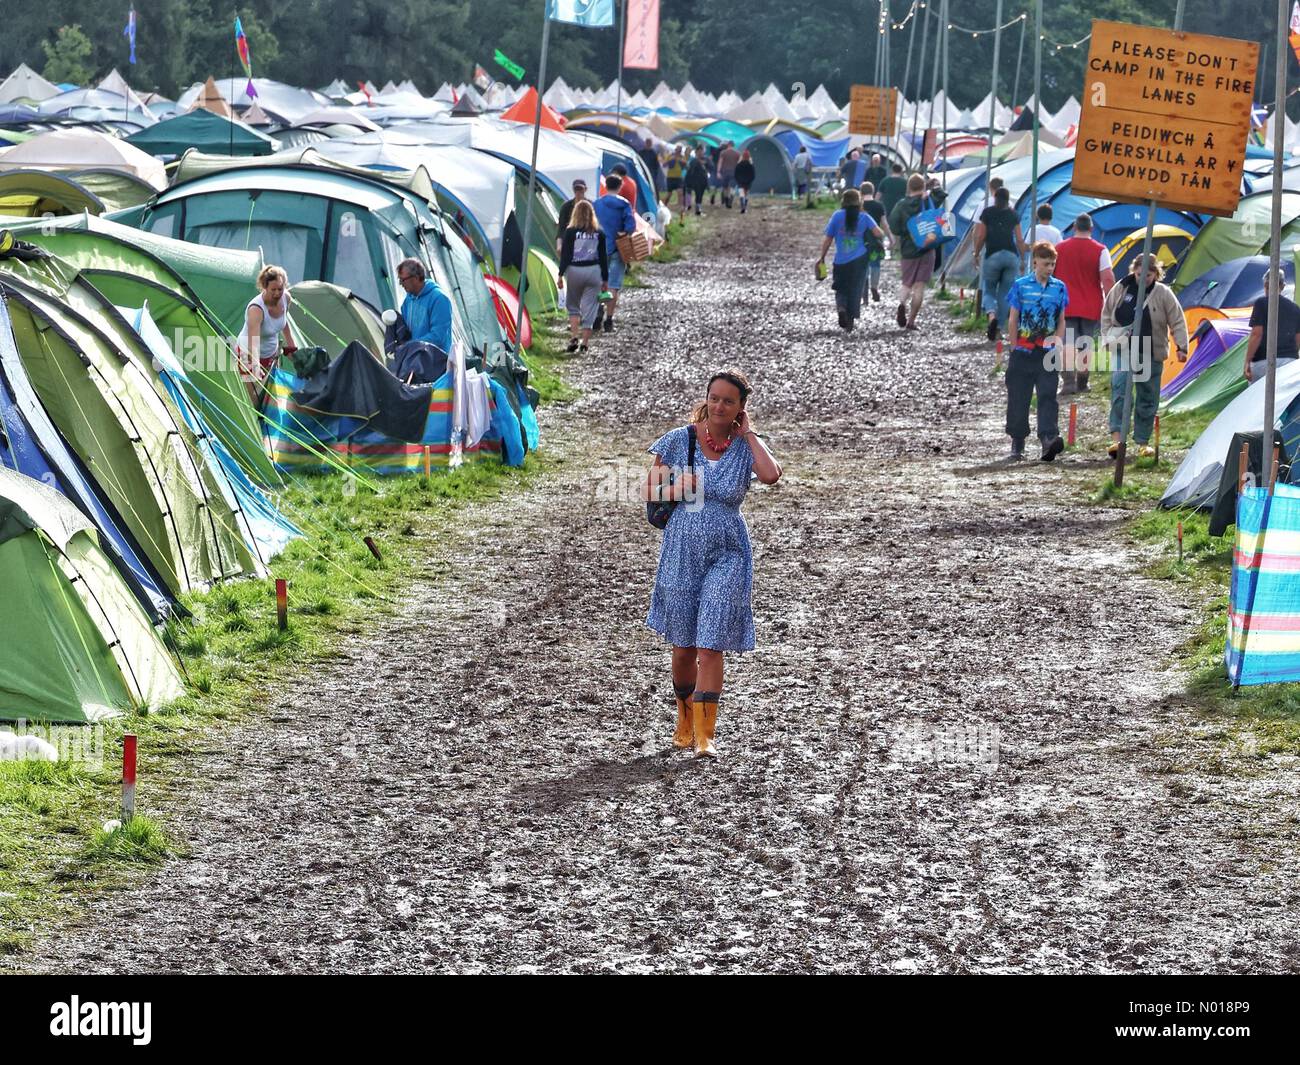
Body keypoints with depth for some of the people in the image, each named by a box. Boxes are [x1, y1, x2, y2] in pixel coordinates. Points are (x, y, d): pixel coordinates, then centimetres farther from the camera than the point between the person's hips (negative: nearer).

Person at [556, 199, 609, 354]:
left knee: (572, 306, 14)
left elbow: (565, 254, -6)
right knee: (589, 309, 4)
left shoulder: (570, 232, -5)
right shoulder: (598, 233, 1)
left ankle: (574, 337, -2)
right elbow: (603, 257, 5)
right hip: (593, 272, 1)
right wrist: (605, 280, 11)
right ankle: (585, 342, 2)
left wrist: (561, 275, 0)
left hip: (574, 271, -1)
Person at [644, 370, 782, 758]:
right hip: (681, 554, 1)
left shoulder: (747, 445, -1)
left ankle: (705, 735, -9)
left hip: (727, 557, -1)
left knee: (710, 648, -10)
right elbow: (651, 488, 6)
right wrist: (681, 488, -13)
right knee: (683, 647, 10)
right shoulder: (679, 440, -1)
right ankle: (685, 722, 30)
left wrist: (748, 434, -12)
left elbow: (771, 475, -22)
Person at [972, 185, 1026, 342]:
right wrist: (1022, 258, 15)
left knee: (988, 290, 10)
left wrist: (976, 254, 13)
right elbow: (1019, 240, 7)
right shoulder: (1014, 215, 9)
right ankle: (999, 327, 9)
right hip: (1012, 256, 2)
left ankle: (992, 314, -20)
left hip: (992, 255, -2)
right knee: (1005, 294, 10)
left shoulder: (987, 213, 3)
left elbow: (981, 236, 2)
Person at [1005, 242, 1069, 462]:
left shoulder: (1059, 287, 7)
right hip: (1023, 353, -1)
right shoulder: (1021, 285, 1)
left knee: (1048, 396, -11)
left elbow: (1061, 321, 14)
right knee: (1018, 398, 6)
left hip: (1048, 353, 1)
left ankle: (1049, 439, -22)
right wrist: (1015, 349, 0)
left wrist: (1058, 343, 1)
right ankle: (1017, 444, 18)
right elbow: (1013, 320, 3)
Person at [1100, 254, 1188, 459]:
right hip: (1124, 350, 0)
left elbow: (1177, 322, 1)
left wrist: (1182, 347, -7)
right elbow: (1106, 315, 14)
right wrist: (1109, 339, 5)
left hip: (1151, 354, 0)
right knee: (1120, 390, -18)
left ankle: (1143, 442, 17)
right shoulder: (1121, 289, 2)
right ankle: (1116, 438, -24)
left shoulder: (1163, 294, -2)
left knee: (1147, 398, 6)